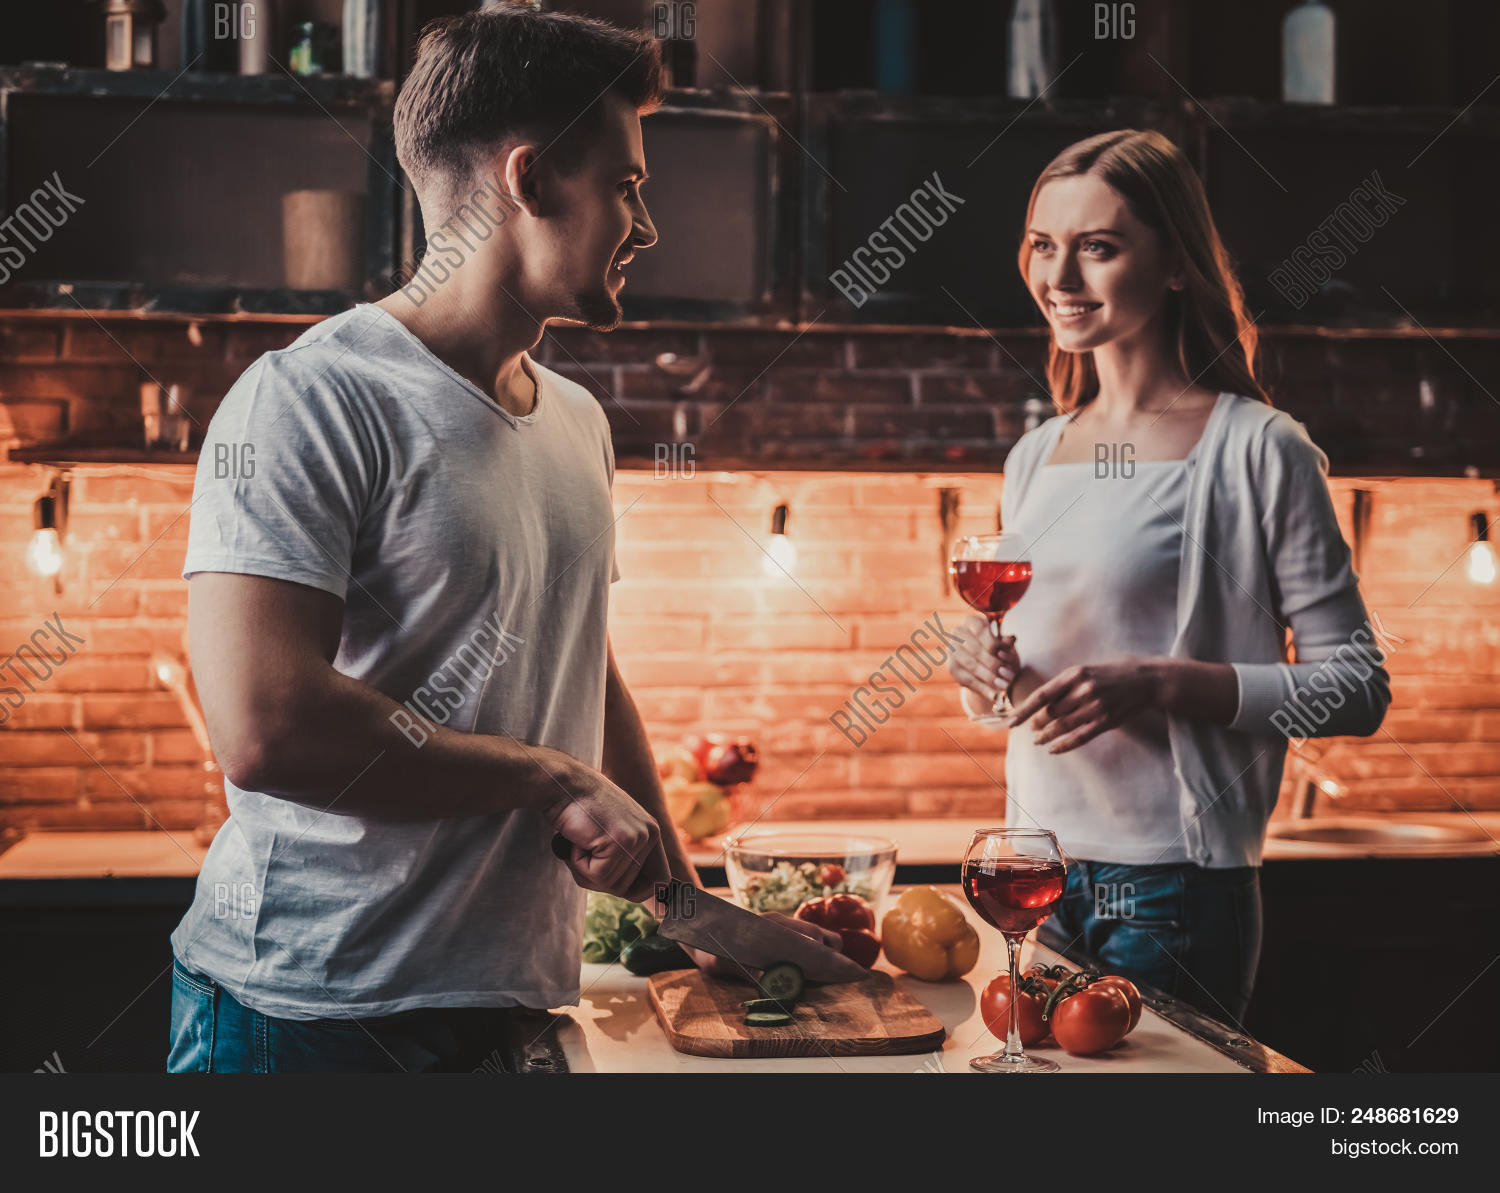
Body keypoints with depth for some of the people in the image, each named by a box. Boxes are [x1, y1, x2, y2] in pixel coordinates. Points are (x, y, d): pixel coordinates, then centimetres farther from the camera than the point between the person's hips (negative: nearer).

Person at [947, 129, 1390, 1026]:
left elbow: (1359, 687, -10)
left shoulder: (1256, 449, -8)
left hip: (1172, 886, -6)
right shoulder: (1034, 456, 11)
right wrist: (987, 674, -3)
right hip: (1034, 874, 6)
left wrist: (1165, 685, -22)